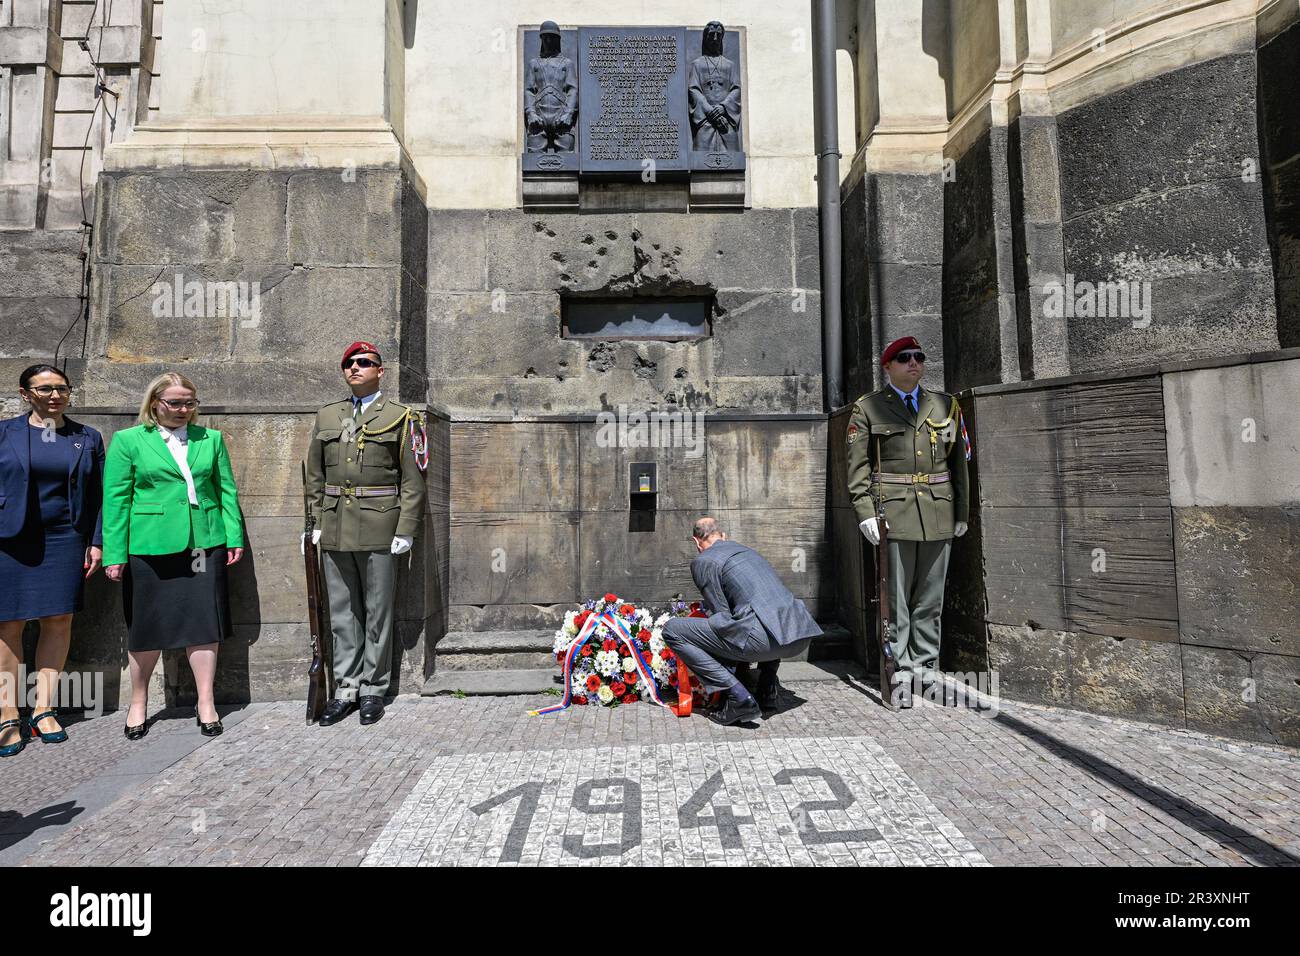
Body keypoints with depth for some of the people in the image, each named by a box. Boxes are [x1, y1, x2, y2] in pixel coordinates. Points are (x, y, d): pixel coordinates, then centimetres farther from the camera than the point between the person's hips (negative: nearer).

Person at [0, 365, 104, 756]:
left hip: (65, 540, 1)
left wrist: (96, 542, 2)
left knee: (58, 621, 2)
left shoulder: (87, 438, 8)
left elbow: (97, 495, 7)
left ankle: (43, 709, 12)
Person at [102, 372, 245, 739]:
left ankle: (205, 703, 17)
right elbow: (116, 500, 0)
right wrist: (114, 553, -4)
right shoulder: (128, 441, 2)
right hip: (150, 547, -1)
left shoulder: (211, 438, 9)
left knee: (204, 624, 5)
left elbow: (227, 489, 9)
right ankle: (138, 703, 30)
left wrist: (234, 536, 3)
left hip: (205, 545, 2)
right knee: (147, 628, 9)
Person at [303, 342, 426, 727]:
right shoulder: (326, 416, 14)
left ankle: (373, 689, 17)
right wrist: (316, 522, 10)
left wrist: (406, 530, -9)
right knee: (342, 613, 11)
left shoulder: (400, 417, 1)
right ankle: (346, 688, 22)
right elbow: (315, 475, 17)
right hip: (335, 530, 4)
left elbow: (412, 480, -3)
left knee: (377, 612, 5)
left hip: (379, 528, -4)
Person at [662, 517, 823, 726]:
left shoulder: (702, 561, 6)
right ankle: (768, 689, 27)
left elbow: (722, 614, 4)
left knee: (672, 630, 2)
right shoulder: (748, 550, 28)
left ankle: (738, 697, -3)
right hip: (801, 635, 8)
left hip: (762, 639, -8)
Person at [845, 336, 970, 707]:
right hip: (892, 511, -3)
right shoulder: (867, 408, 4)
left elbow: (959, 462, 15)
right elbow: (857, 465, -2)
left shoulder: (945, 405, 14)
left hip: (937, 512, 4)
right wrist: (865, 511, -11)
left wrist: (961, 511, 12)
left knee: (930, 596, 10)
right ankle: (899, 670, 10)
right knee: (895, 596, 0)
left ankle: (925, 664, 23)